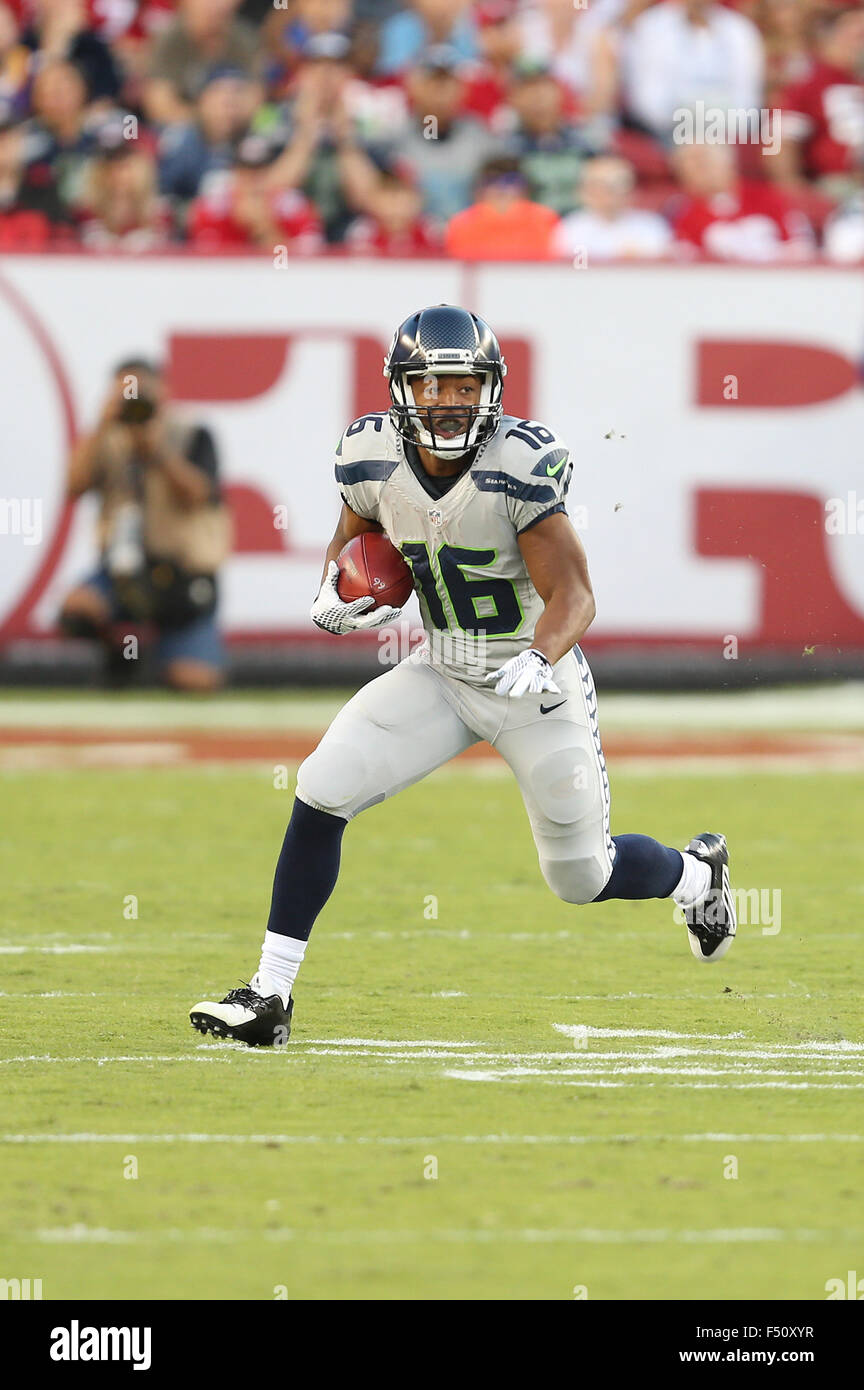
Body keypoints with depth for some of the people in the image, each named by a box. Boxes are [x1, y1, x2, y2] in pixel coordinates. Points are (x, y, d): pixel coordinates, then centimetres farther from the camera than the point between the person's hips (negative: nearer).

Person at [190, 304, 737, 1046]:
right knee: (322, 791, -14)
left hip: (537, 680, -4)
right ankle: (270, 995, -6)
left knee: (584, 878, 6)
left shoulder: (522, 463, -25)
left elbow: (573, 594, -24)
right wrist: (336, 597, -10)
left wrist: (541, 658, -43)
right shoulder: (373, 457, -11)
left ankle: (696, 873, 42)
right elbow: (356, 538, 11)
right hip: (441, 674, 4)